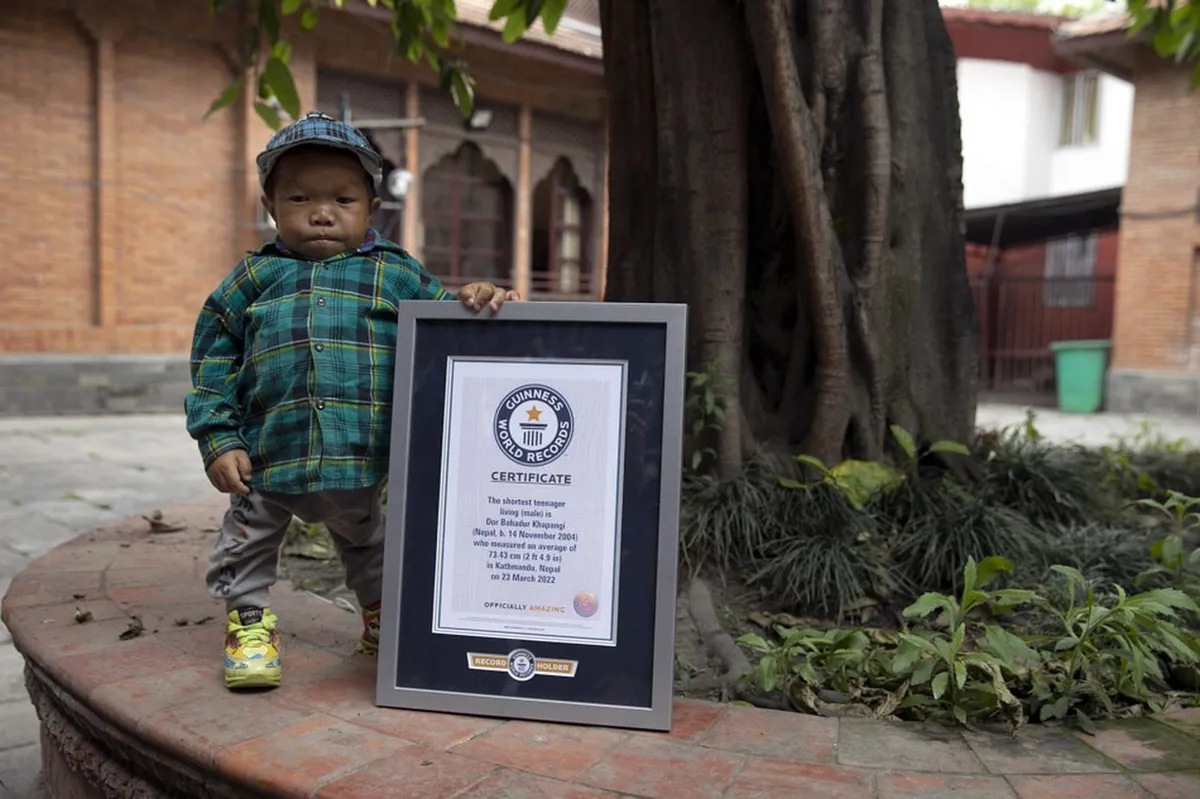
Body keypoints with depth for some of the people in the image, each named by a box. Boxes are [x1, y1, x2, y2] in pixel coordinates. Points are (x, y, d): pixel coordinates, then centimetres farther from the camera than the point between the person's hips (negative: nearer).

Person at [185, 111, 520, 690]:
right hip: (267, 452, -1)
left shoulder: (395, 273, 0)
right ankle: (248, 621, 38)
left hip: (360, 455, 1)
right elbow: (213, 359, 1)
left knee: (364, 538, 25)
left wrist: (472, 300, -20)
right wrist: (219, 439, -6)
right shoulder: (255, 277, 0)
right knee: (249, 538, 15)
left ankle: (381, 617, 46)